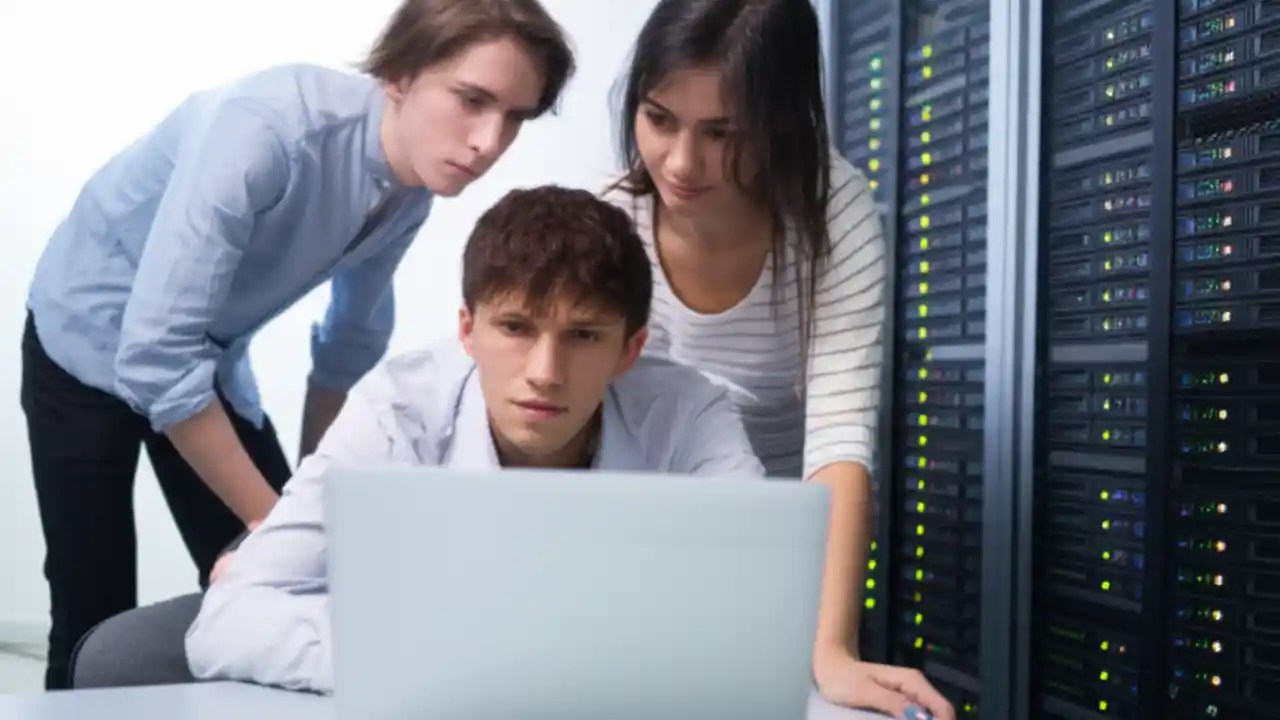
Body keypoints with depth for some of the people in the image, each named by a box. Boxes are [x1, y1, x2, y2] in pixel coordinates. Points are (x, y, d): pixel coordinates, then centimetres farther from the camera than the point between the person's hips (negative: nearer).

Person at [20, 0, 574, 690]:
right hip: (92, 343, -5)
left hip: (211, 360, 6)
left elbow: (351, 342, 3)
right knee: (97, 622, -4)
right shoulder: (267, 128, -34)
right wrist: (274, 521, -28)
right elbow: (154, 354, -34)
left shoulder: (413, 188, -12)